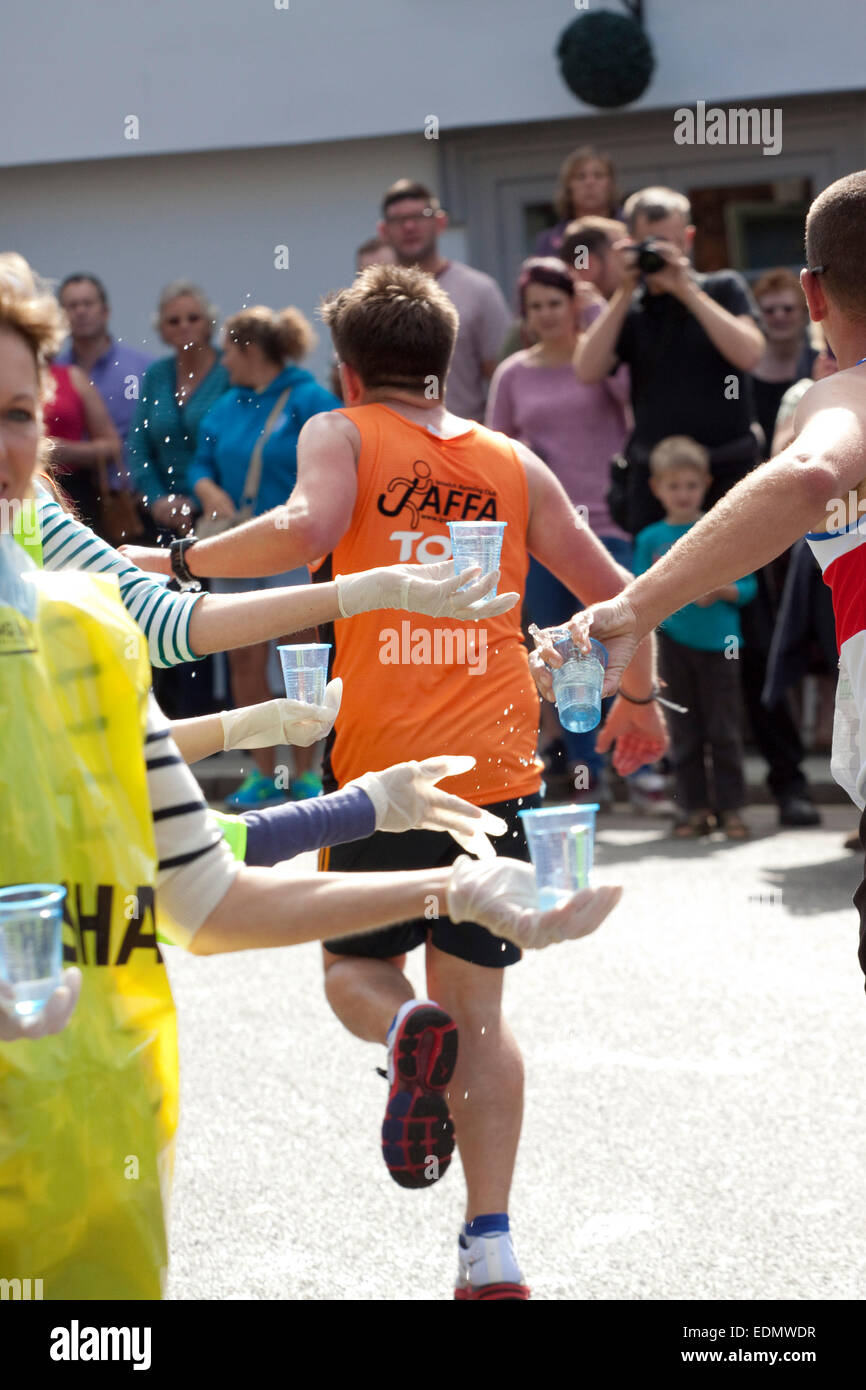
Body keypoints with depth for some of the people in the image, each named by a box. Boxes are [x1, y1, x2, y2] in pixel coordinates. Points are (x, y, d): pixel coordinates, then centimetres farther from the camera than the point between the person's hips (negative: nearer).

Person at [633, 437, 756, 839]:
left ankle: (730, 807, 4)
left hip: (720, 641, -1)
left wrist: (720, 590, -14)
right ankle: (695, 808, 10)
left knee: (724, 730, -2)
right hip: (674, 641, 1)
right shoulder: (651, 539, 7)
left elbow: (747, 586, 3)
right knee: (685, 730, 5)